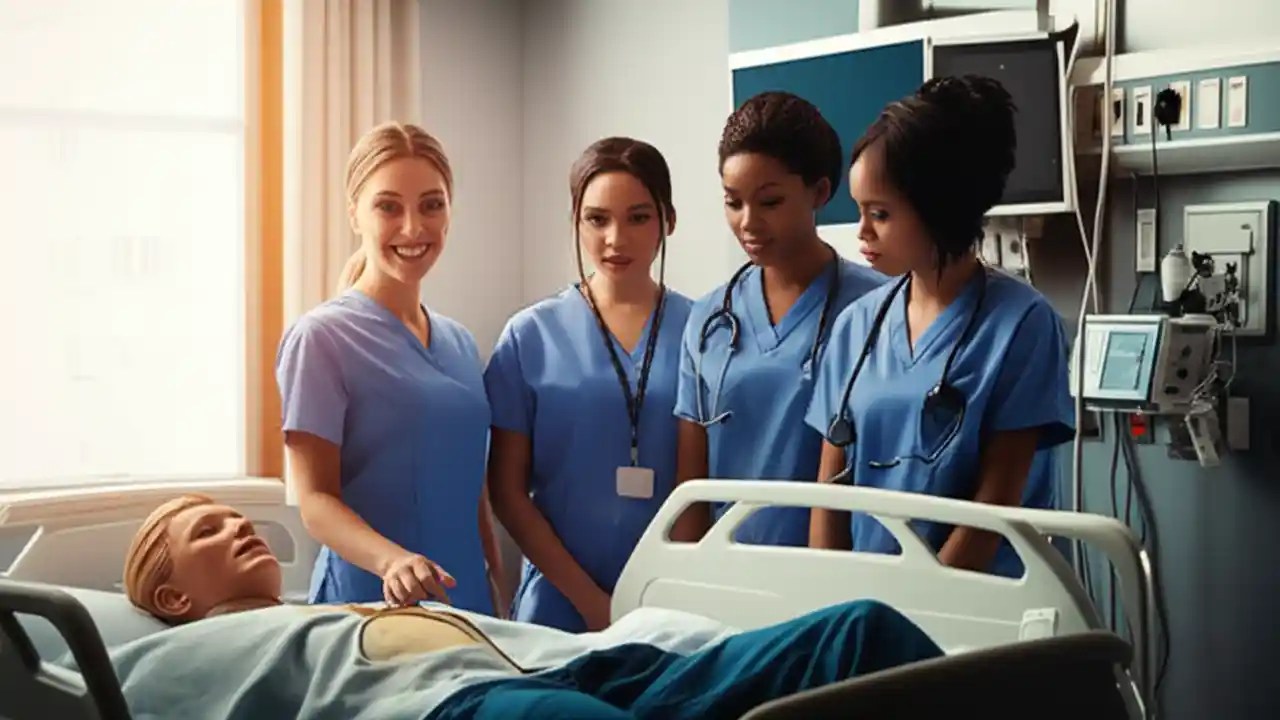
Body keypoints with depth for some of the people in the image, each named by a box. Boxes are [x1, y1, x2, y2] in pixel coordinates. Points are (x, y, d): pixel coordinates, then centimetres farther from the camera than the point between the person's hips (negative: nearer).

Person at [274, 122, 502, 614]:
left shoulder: (460, 343, 12)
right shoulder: (321, 338, -7)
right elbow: (316, 500, -12)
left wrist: (499, 592, 12)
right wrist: (393, 559, -29)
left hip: (467, 598, 6)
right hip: (369, 601, -5)